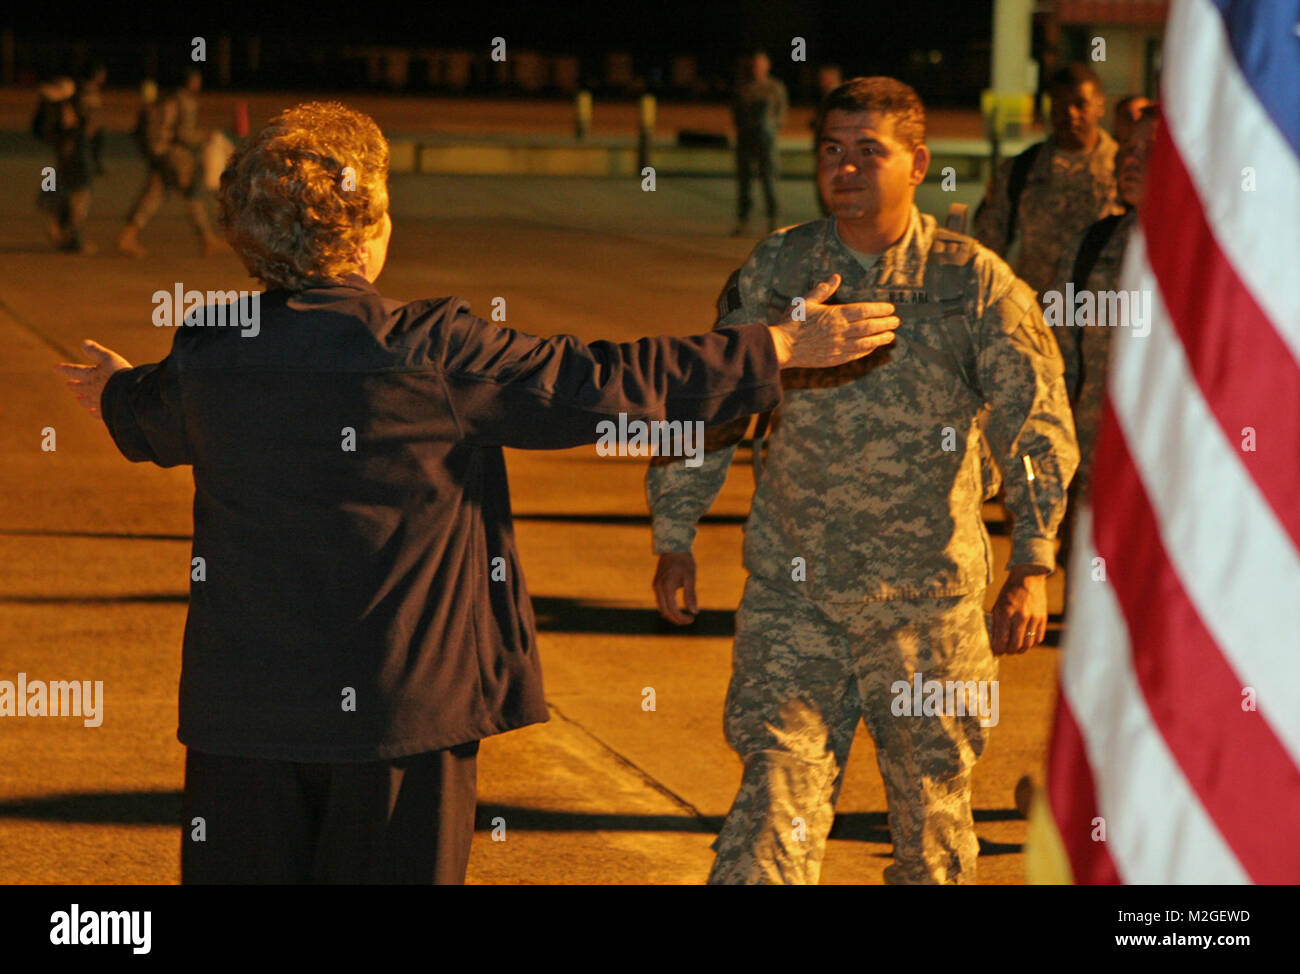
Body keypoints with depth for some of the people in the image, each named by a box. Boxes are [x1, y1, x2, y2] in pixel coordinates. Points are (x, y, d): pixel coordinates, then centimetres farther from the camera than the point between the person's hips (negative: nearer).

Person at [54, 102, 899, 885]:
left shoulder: (209, 351, -1)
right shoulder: (430, 351, -14)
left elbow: (156, 422, 23)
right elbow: (599, 387, -8)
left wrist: (116, 390, 50)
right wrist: (782, 347, 2)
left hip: (244, 711, 3)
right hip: (399, 708, -3)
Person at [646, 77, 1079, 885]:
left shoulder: (974, 284, -5)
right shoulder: (774, 272, 1)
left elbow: (1038, 424, -5)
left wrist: (1032, 566, -14)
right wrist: (676, 539, 9)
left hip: (929, 594, -1)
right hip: (792, 590, 1)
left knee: (933, 801, 11)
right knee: (777, 788, -8)